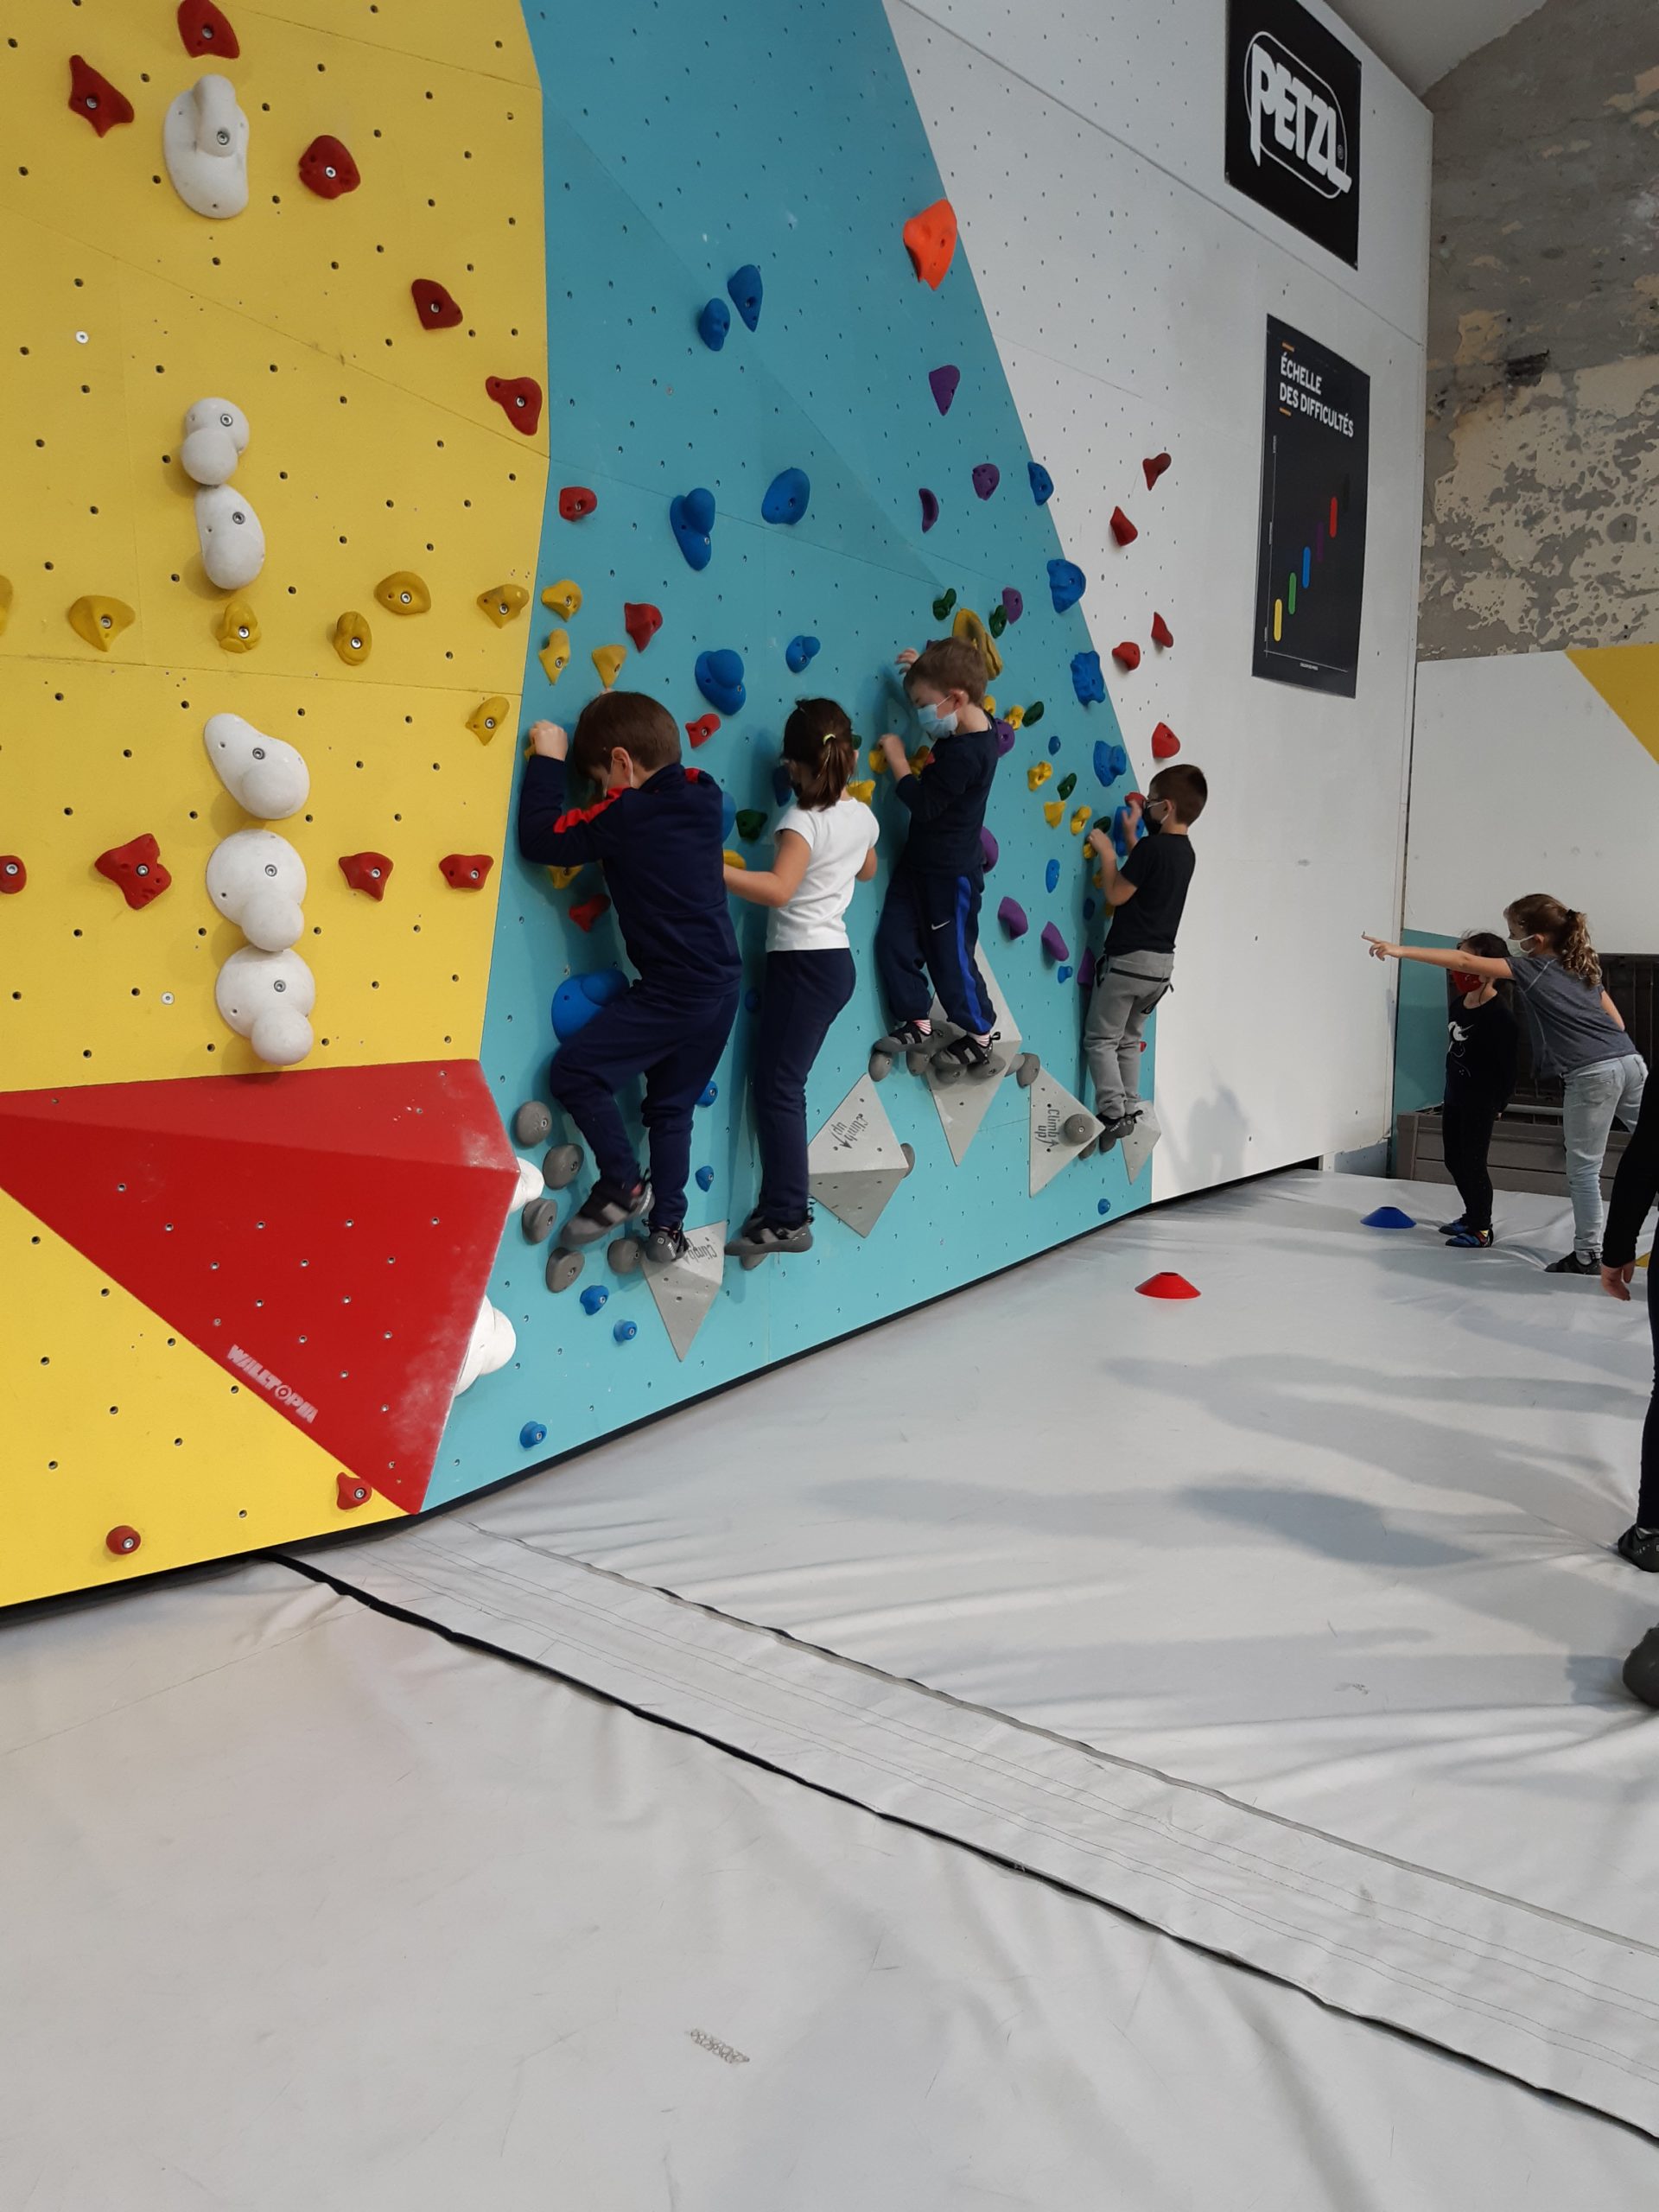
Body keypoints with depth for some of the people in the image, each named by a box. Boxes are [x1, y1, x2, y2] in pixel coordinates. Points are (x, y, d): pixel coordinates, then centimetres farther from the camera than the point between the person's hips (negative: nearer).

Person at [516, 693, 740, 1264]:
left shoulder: (627, 814, -16)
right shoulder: (703, 796, 5)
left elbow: (539, 838, -16)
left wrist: (547, 759, -6)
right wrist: (622, 712, 25)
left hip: (673, 992, -8)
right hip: (721, 987, 9)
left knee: (575, 1070, 1)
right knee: (672, 1107, 18)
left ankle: (622, 1185, 9)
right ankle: (668, 1227, 21)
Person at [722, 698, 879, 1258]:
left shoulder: (803, 822, -13)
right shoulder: (862, 817, 10)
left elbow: (778, 889, -29)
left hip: (803, 963, -8)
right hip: (836, 961, 8)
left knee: (776, 1086, -8)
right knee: (783, 1084, 12)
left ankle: (787, 1219, -9)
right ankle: (784, 1202, 14)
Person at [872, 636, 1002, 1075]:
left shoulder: (966, 753, -29)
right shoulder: (972, 723, 0)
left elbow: (923, 804, -26)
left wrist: (896, 758, -15)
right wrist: (925, 669, 11)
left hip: (952, 874, -9)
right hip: (921, 861, 9)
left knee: (951, 958, 4)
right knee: (894, 939, 10)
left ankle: (981, 1039, 22)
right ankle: (916, 1024, 22)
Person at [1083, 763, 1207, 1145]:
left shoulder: (1153, 846, -17)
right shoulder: (1185, 852, 9)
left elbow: (1116, 894, -14)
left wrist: (1106, 853, -2)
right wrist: (1130, 837, 22)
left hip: (1129, 958, -8)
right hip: (1162, 962, 8)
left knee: (1100, 1039, -1)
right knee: (1128, 1040, 18)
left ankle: (1113, 1112, -9)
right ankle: (1130, 1109, 17)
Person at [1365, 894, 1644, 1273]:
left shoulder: (1531, 970, -1)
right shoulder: (1584, 968, 20)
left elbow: (1465, 962, -7)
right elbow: (1616, 1023, 21)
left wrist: (1401, 951, -9)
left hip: (1592, 1074, -7)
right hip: (1631, 1061, 7)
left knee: (1583, 1170, 4)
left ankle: (1588, 1254, 11)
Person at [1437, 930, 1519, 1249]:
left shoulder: (1499, 1014, -19)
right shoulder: (1459, 1005, 5)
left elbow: (1508, 1064, -17)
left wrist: (1498, 1103, -14)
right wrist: (1450, 1090, 16)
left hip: (1480, 1103, -9)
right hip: (1455, 1097, 9)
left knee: (1472, 1163, -2)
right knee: (1454, 1161, 17)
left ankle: (1481, 1229, 11)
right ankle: (1472, 1215, 34)